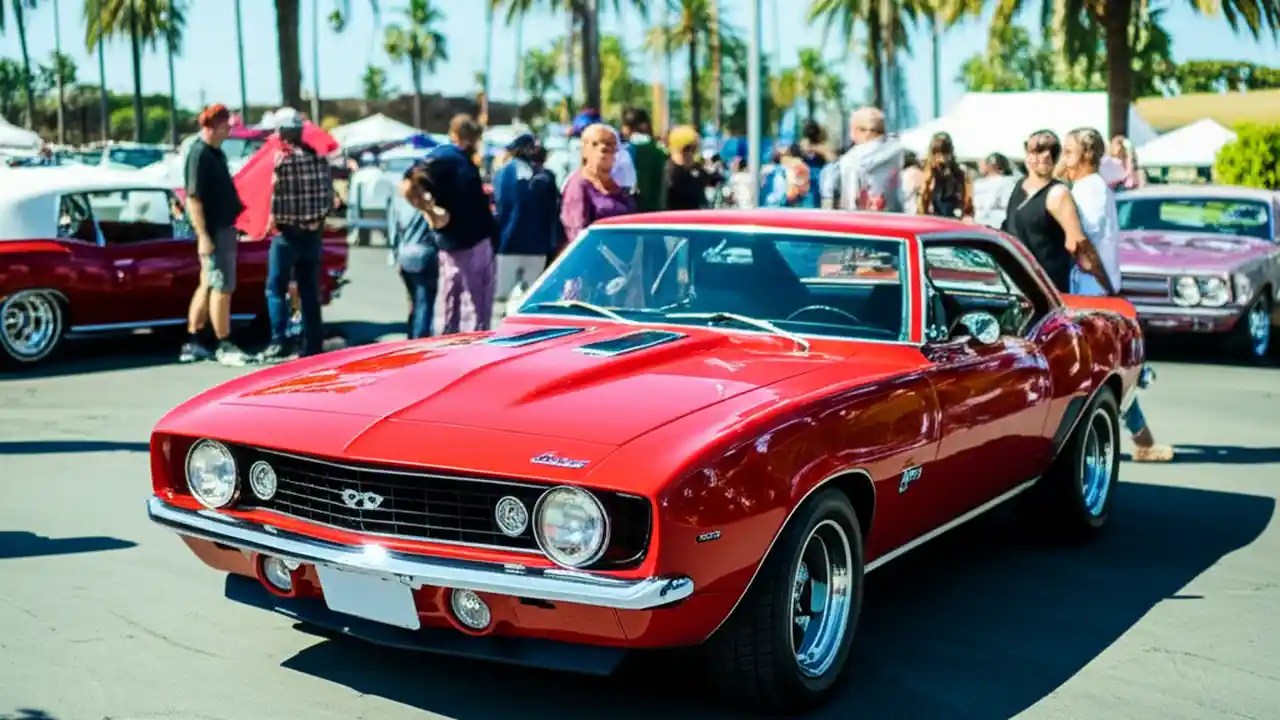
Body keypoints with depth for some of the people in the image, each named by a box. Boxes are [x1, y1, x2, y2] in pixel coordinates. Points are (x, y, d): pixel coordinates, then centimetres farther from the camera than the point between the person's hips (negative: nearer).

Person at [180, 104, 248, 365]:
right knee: (222, 287, -5)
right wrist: (203, 236, -24)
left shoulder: (215, 152, 11)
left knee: (207, 286, 13)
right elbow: (193, 198, -21)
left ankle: (193, 344, 19)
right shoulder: (199, 154, -17)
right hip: (213, 231, -10)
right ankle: (224, 346, 2)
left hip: (224, 227, 10)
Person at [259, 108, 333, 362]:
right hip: (312, 233, 6)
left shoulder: (282, 160, -12)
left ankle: (280, 341, -6)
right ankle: (313, 344, 11)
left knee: (276, 289, 2)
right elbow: (329, 194, 5)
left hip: (287, 233, -6)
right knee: (310, 291, 10)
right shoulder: (318, 158, 4)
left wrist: (272, 221, 3)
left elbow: (277, 198, -13)